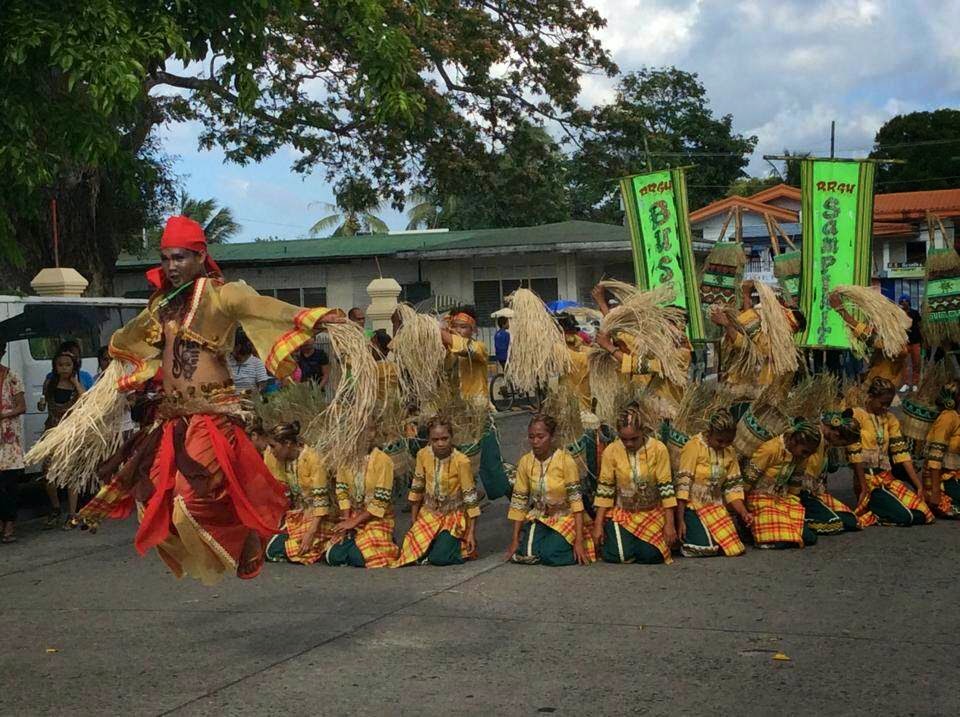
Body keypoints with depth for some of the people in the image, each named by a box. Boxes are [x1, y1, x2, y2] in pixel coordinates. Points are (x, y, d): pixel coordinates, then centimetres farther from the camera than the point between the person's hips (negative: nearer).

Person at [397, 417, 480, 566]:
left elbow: (470, 498, -14)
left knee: (439, 558, -22)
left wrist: (471, 533, -15)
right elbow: (417, 490, 4)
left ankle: (463, 545, 11)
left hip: (453, 516, -4)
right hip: (429, 514, 4)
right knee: (414, 554, -13)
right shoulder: (423, 455, -9)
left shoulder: (461, 461, -19)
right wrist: (413, 522, 7)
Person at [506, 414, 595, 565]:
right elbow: (518, 502, 0)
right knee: (526, 555, -21)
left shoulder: (565, 460, -15)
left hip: (565, 517, -3)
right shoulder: (525, 462, -4)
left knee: (551, 555, -27)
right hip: (538, 518, 3)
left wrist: (579, 540, -22)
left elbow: (575, 500, -16)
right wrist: (515, 539, -4)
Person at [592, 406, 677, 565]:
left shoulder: (658, 449, -11)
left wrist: (670, 523, -11)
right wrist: (598, 524, -8)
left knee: (650, 556, -21)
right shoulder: (611, 451, -9)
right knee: (617, 556, -20)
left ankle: (639, 542, 15)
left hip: (652, 512, 0)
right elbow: (605, 489, -4)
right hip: (621, 512, 0)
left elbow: (666, 487, -9)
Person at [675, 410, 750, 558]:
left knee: (734, 548, -10)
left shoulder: (729, 451, 7)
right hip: (692, 506, -6)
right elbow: (682, 485, -16)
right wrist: (680, 520, -20)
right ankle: (680, 537, 7)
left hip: (715, 507, 6)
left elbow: (733, 486, 10)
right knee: (706, 548, -25)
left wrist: (744, 512, -7)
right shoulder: (694, 446, -12)